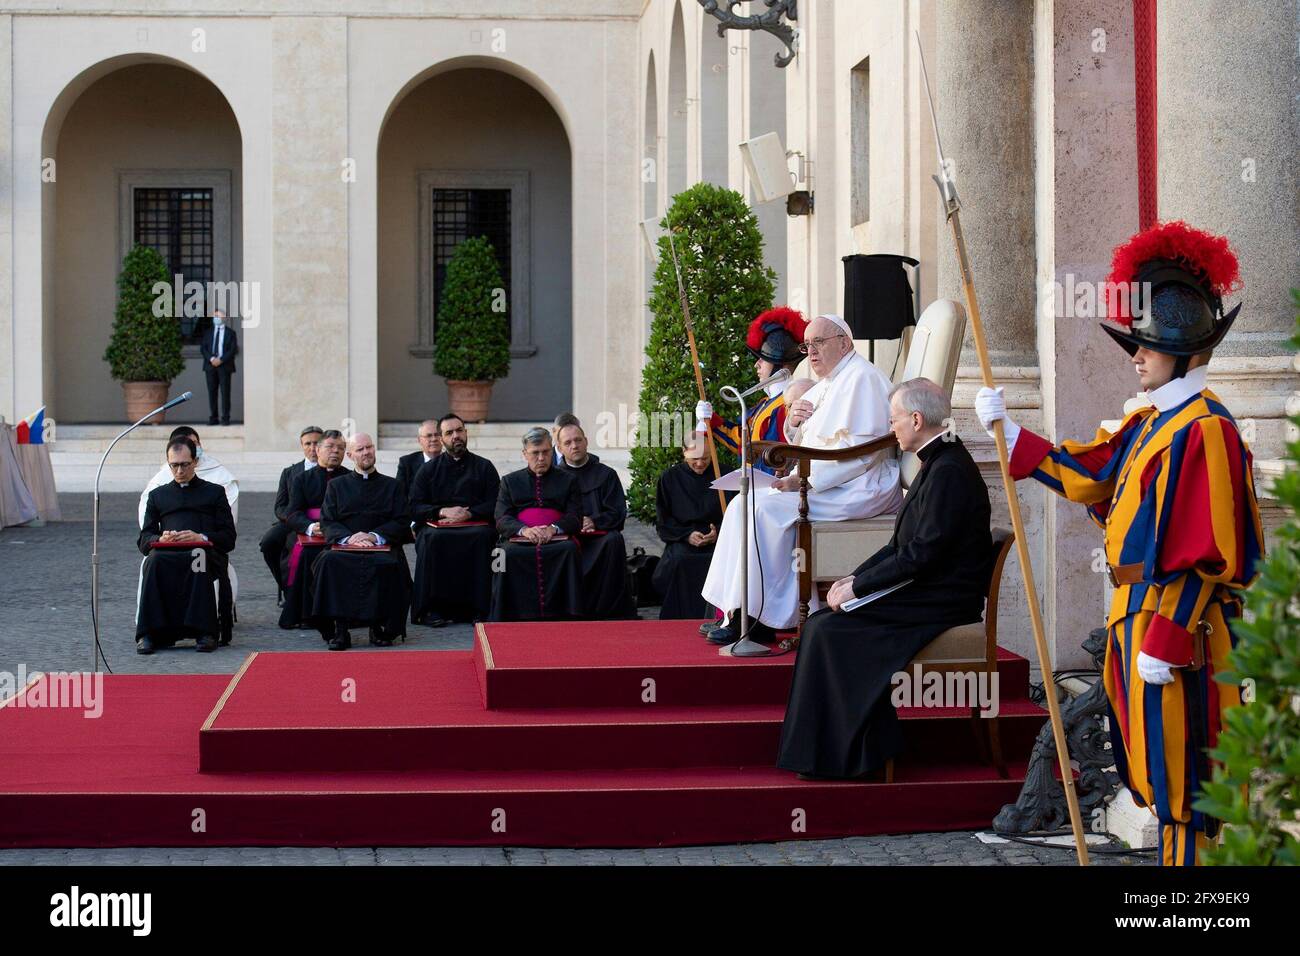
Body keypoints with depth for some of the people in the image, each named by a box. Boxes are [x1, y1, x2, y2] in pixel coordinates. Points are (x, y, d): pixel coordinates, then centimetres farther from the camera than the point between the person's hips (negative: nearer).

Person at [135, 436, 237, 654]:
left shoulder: (214, 492, 24)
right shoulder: (157, 495, 29)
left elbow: (229, 538, 12)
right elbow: (143, 541, 18)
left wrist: (201, 538, -9)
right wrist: (160, 539, -6)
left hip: (205, 552, -1)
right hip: (167, 552, 2)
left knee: (199, 558, -39)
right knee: (155, 561, -35)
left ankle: (204, 631, -43)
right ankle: (150, 633, -40)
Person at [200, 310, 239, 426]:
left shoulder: (230, 333, 8)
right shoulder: (208, 333, 16)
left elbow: (233, 350, -1)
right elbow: (202, 348, 8)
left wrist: (221, 360, -12)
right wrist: (211, 359, -10)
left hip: (224, 366, -3)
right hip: (210, 365, 3)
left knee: (225, 392, -6)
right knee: (212, 392, 1)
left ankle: (225, 418, -4)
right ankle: (213, 418, 3)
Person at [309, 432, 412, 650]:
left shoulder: (391, 485, 17)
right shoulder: (336, 486, 19)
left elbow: (402, 522, 7)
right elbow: (327, 523, 7)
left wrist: (375, 536, -11)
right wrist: (348, 538, -13)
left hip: (381, 548, -1)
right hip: (344, 547, 1)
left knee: (389, 565, -37)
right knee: (329, 562, -34)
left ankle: (379, 627, -23)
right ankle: (339, 629, -32)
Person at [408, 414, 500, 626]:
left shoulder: (484, 467, 15)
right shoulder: (429, 469, 17)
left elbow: (495, 505, 4)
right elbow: (414, 507, 7)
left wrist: (468, 513, -13)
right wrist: (443, 511, -10)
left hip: (475, 524, -1)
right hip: (436, 525, 1)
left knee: (481, 537, -35)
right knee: (431, 538, -34)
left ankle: (479, 607, -31)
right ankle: (431, 607, -29)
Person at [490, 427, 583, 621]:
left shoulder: (567, 480, 20)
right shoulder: (510, 481, 21)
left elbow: (575, 517, 9)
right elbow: (502, 519, 8)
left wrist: (553, 528, -13)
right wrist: (524, 530, -13)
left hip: (557, 539, 0)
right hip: (519, 539, 0)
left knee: (570, 549, -35)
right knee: (507, 553, -34)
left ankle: (567, 615, -34)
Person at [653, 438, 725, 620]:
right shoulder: (670, 478, 9)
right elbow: (662, 522, 8)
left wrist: (718, 533, -11)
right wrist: (687, 535, -10)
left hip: (716, 538, 0)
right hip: (682, 540, 0)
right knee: (679, 560, -34)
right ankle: (682, 618, -23)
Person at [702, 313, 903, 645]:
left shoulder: (861, 378, -12)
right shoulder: (827, 384, 20)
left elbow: (863, 449, -23)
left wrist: (805, 479, -22)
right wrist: (794, 418, 5)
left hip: (860, 489, -11)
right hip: (822, 483, 11)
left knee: (766, 508, -24)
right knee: (747, 503, -1)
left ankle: (759, 617, -18)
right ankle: (739, 613, -6)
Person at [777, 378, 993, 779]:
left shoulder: (949, 471, -18)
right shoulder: (937, 464, 16)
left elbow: (923, 553, -23)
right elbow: (903, 545, 19)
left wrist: (857, 587, -16)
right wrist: (855, 578, 6)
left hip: (940, 603, -10)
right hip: (925, 592, 10)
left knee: (829, 629, -17)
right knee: (821, 623, 3)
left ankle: (846, 756, -8)